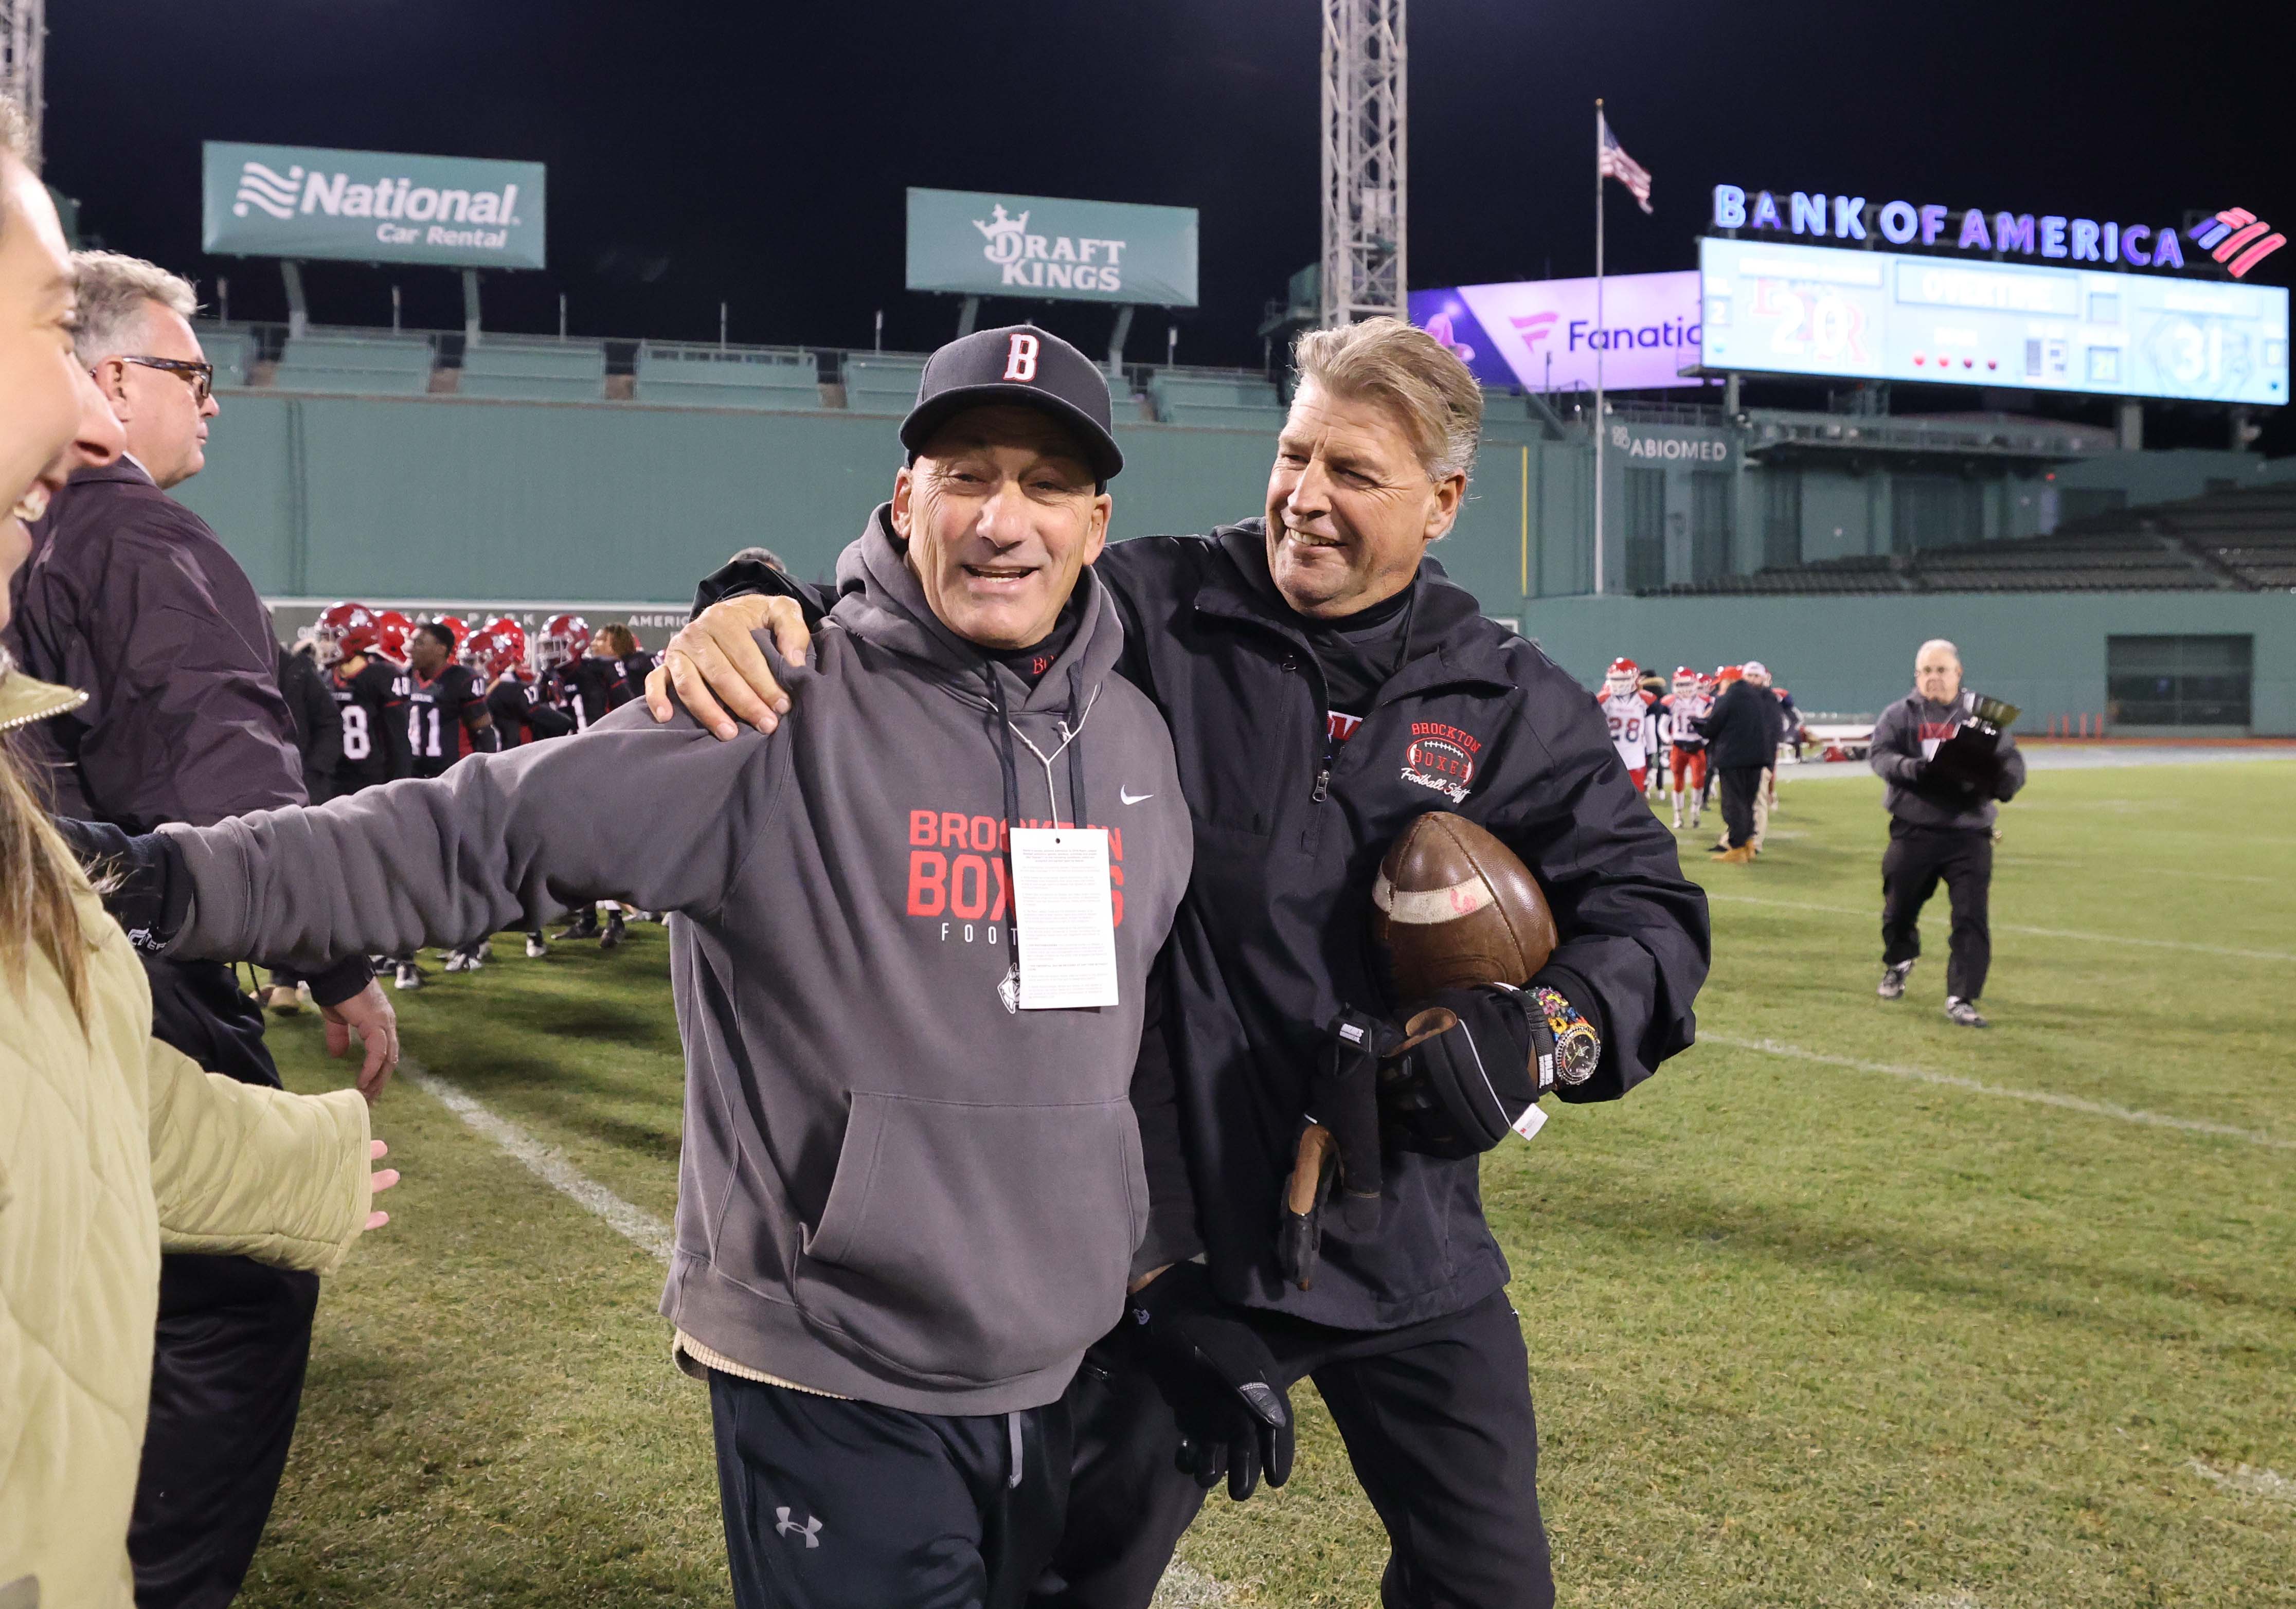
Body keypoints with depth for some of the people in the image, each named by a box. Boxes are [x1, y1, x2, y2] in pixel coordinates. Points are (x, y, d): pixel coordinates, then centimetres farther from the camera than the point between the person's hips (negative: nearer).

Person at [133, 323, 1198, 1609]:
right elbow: (484, 833, -20)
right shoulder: (780, 716, -14)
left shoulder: (1137, 738, 4)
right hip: (836, 1393, -6)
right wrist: (186, 879, -31)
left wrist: (1182, 1289, 14)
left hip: (1068, 1377, 6)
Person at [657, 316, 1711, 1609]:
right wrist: (759, 611, -29)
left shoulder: (1510, 705, 0)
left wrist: (1550, 1028, -19)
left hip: (1409, 1251, 3)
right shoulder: (1152, 615, -8)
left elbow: (1648, 907, 1)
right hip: (1170, 1233, -2)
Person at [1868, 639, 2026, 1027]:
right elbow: (1879, 754, -10)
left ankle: (1962, 998, -2)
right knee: (1899, 908, 12)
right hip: (1913, 832, 0)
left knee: (1972, 918, -8)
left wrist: (2005, 780, -19)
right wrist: (1908, 768, -31)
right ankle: (1898, 963, 43)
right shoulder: (1900, 715, 3)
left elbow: (2012, 760, 5)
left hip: (1969, 834, 0)